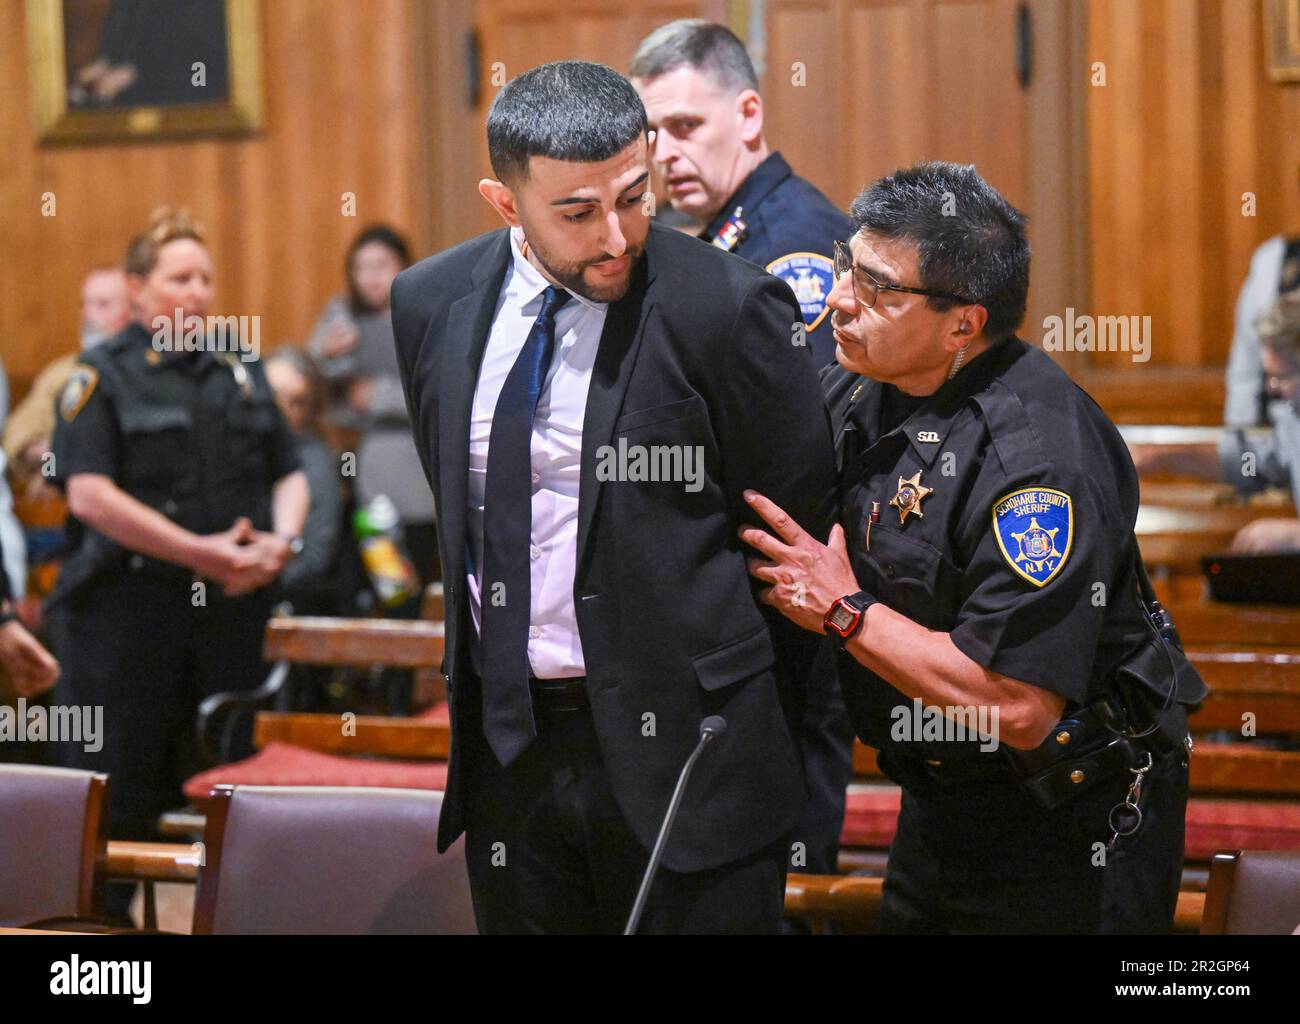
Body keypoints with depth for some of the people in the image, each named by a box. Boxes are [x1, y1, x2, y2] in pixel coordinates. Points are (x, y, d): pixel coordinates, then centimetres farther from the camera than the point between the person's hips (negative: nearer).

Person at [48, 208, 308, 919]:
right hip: (128, 613, -5)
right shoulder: (103, 376, -3)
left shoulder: (240, 371, 14)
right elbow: (89, 493, -14)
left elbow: (289, 474, 17)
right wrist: (202, 553, -18)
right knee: (117, 802, -3)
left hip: (232, 611, 5)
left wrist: (280, 540, -5)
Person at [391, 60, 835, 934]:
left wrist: (737, 721, 2)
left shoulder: (724, 308, -12)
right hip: (505, 752, 5)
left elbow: (803, 526, -3)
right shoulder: (431, 303, 3)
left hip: (678, 745, -4)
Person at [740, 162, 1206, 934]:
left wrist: (844, 611, -24)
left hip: (1068, 828, -8)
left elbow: (1020, 707, -31)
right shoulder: (863, 389, 0)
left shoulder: (1038, 458, -28)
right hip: (941, 805, 8)